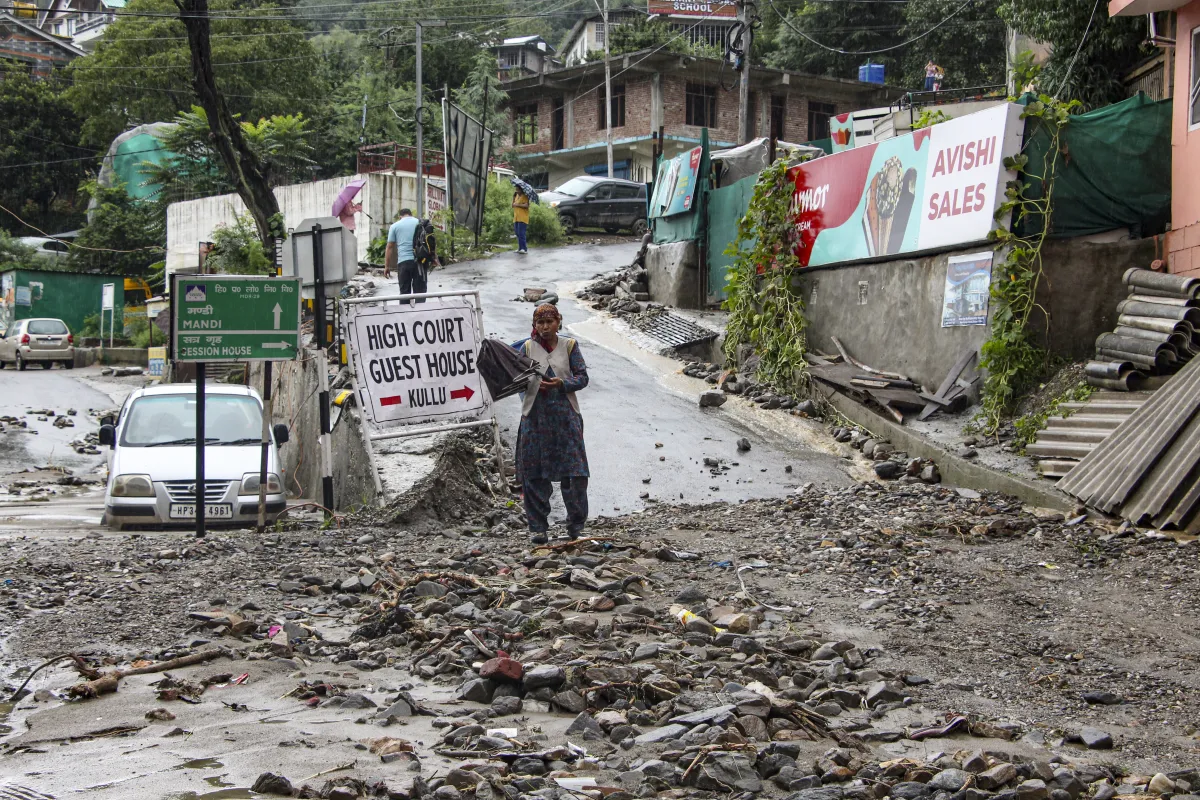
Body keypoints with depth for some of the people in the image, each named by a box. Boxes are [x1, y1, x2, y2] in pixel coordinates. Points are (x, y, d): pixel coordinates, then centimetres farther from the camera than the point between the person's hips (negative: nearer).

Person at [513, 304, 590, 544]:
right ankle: (538, 527, 7)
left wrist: (562, 384, -13)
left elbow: (582, 377, 4)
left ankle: (576, 524, 7)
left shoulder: (569, 346, 6)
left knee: (574, 471, -5)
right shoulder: (527, 347, 7)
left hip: (565, 414, 0)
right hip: (535, 414, 0)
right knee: (535, 474, 0)